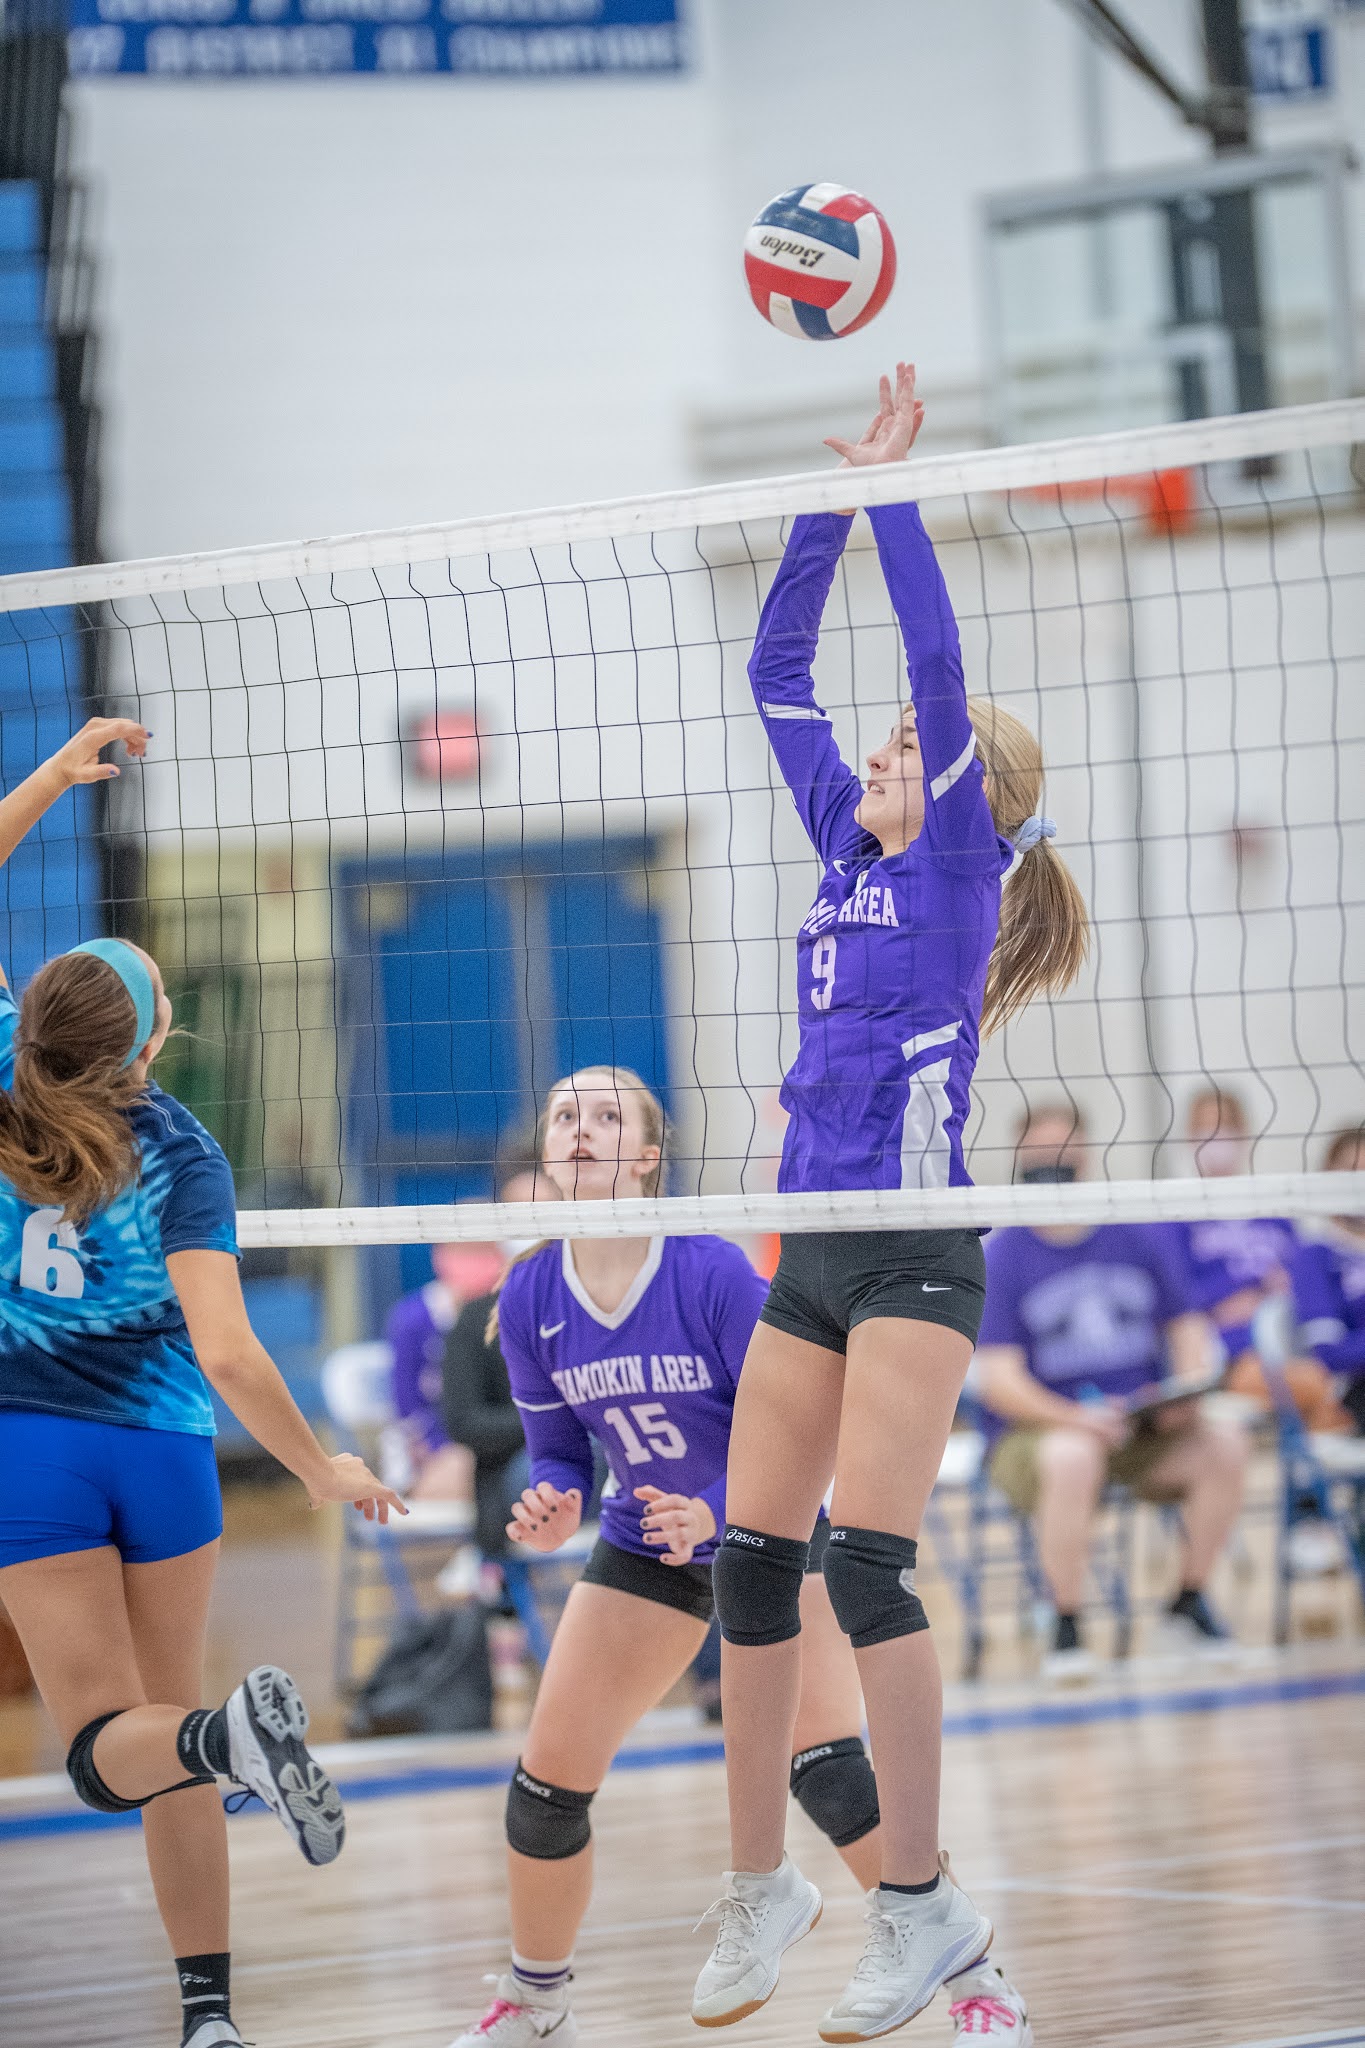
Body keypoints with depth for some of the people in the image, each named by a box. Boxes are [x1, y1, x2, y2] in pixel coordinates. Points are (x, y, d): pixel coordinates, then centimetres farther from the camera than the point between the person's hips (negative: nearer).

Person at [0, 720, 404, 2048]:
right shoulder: (181, 1157, -11)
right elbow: (226, 1355, -16)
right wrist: (320, 1469, -3)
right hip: (162, 1453, 0)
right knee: (164, 1727, 13)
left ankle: (226, 1734, -37)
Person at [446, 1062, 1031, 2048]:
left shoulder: (714, 1273, -25)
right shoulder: (530, 1300, -11)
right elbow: (559, 1449, 1)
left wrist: (715, 1516, -37)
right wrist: (550, 1511, -21)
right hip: (645, 1545, 5)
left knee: (827, 1773, -21)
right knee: (546, 1786, 0)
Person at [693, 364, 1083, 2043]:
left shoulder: (960, 864, -2)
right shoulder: (850, 852, 15)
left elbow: (937, 655, -12)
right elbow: (778, 669, 16)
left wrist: (892, 481, -8)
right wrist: (832, 495, 11)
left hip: (916, 1254, -7)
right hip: (814, 1256, 7)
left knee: (863, 1556, -14)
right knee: (749, 1558, 4)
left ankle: (924, 1907, -9)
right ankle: (759, 1894, 14)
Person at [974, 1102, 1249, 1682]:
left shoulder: (1144, 1232, 6)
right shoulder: (1000, 1258, -4)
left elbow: (1186, 1325, 11)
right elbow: (998, 1378, -10)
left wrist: (1187, 1390, -11)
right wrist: (1076, 1418, -27)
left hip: (1145, 1431, 3)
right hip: (1035, 1434, -3)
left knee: (1223, 1445, -24)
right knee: (1072, 1457, -38)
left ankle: (1188, 1605, -4)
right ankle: (1065, 1629, -23)